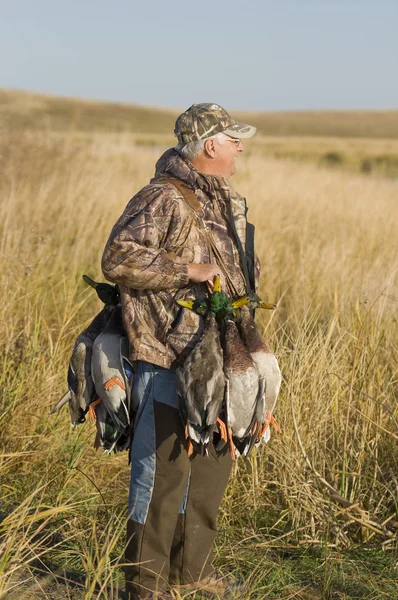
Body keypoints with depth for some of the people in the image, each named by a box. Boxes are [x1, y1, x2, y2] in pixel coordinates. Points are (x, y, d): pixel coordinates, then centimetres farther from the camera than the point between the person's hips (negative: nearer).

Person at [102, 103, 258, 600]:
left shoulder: (224, 201, 13)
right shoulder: (163, 200, -16)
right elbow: (118, 259, -26)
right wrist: (190, 271, -24)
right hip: (165, 359, -9)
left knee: (211, 465, 18)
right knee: (162, 470, -3)